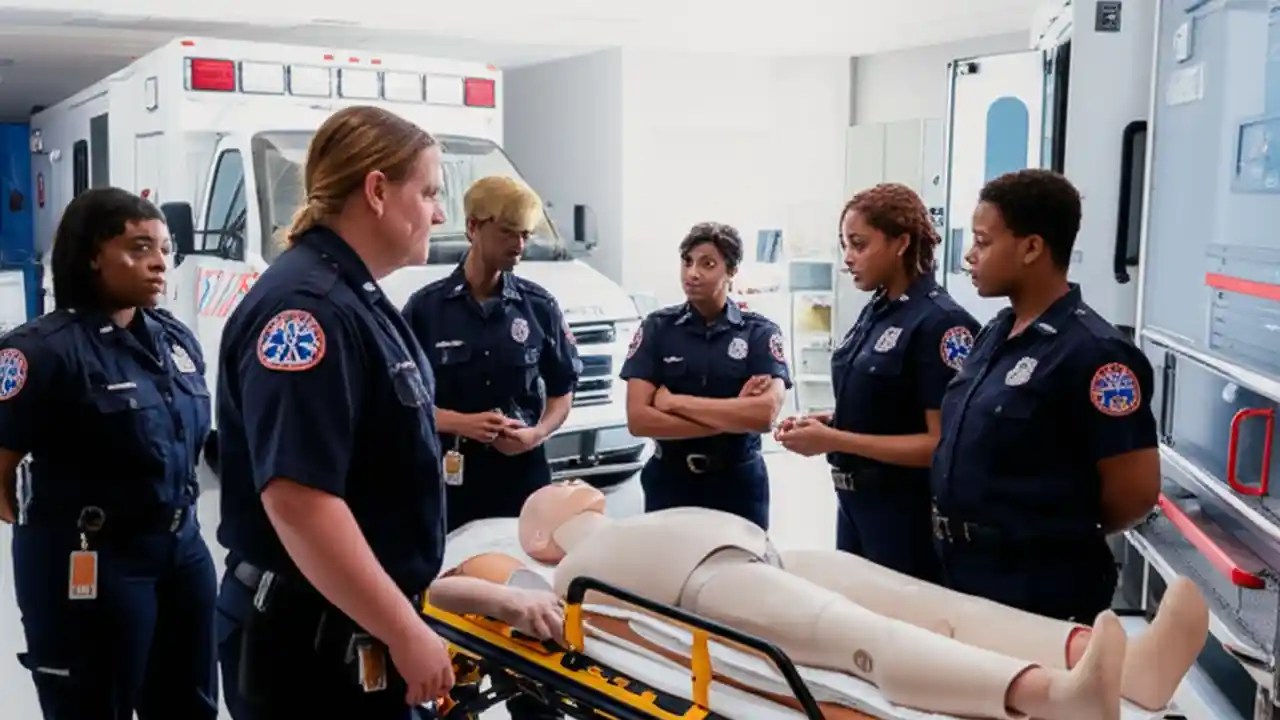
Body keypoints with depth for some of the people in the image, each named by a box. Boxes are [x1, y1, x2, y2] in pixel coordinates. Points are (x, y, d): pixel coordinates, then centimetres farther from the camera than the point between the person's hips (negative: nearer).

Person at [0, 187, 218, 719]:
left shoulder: (178, 339, 6)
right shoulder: (46, 349, -16)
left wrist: (175, 524, 13)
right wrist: (58, 530, -2)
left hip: (182, 548, 7)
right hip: (89, 566, -7)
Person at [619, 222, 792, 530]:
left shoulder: (760, 332, -3)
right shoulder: (657, 328, -2)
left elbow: (765, 414, -19)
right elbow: (638, 419, -12)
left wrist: (675, 401, -16)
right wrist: (732, 416, -15)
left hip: (739, 483, 0)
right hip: (669, 481, 0)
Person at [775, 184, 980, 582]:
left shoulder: (940, 322, -18)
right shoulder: (875, 311, 7)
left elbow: (941, 443, -20)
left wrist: (835, 440, -22)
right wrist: (824, 422, 0)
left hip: (906, 512, -8)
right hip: (855, 500, 8)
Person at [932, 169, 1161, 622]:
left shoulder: (1092, 352, -19)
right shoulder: (996, 334, 7)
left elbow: (1136, 489, -19)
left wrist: (1066, 537, -3)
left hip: (1038, 587, -8)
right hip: (964, 571, 8)